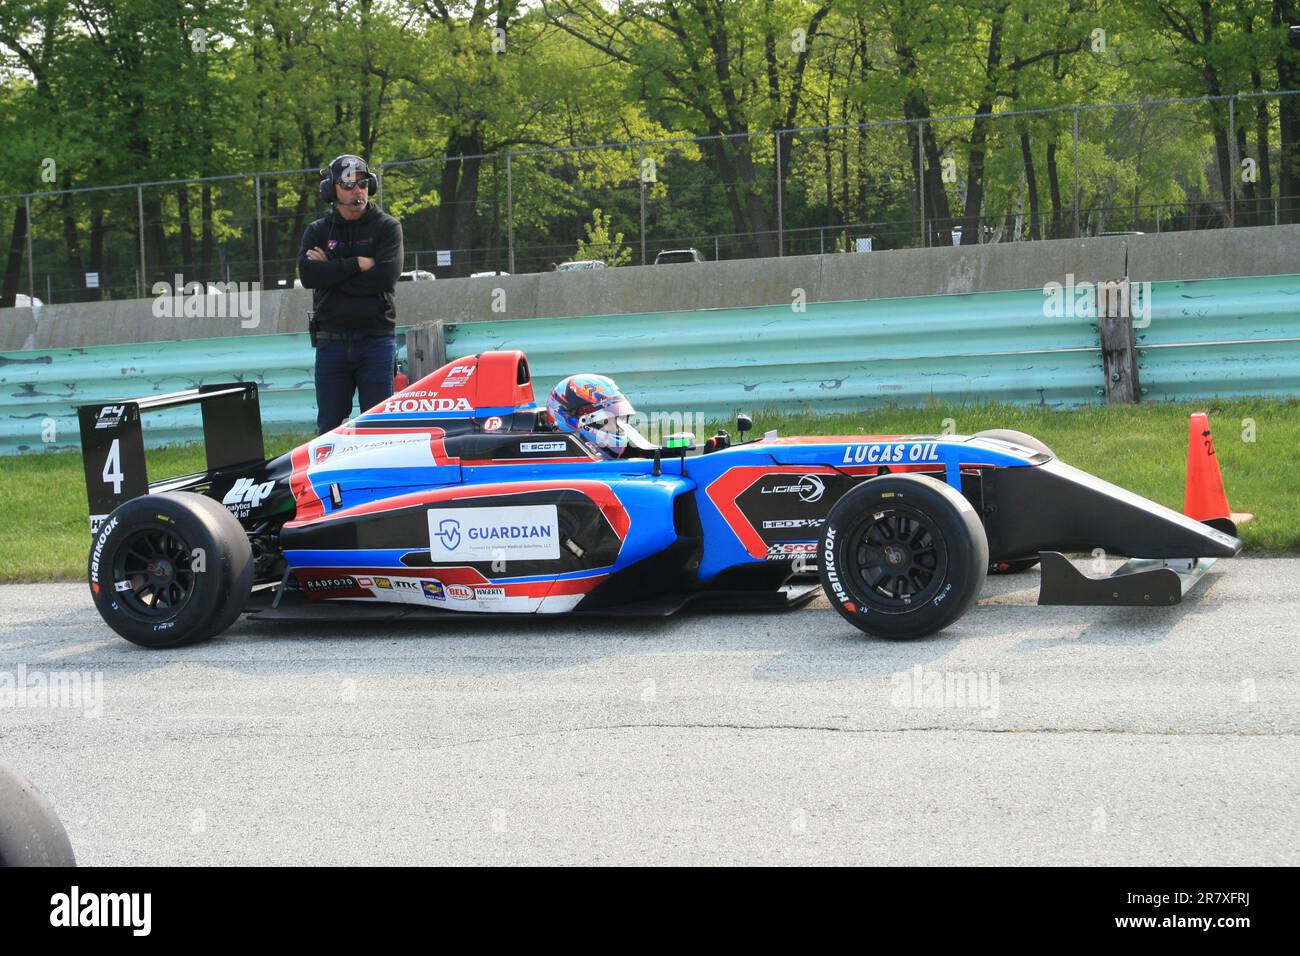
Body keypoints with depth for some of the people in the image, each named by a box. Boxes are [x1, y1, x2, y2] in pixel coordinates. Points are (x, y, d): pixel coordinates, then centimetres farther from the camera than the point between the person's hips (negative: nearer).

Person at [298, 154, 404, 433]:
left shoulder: (387, 227, 4)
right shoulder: (318, 231, 10)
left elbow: (385, 277, -13)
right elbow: (308, 274, -9)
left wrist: (331, 272, -7)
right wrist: (357, 264, -13)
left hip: (376, 339, -2)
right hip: (331, 343, 2)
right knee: (329, 426, 4)